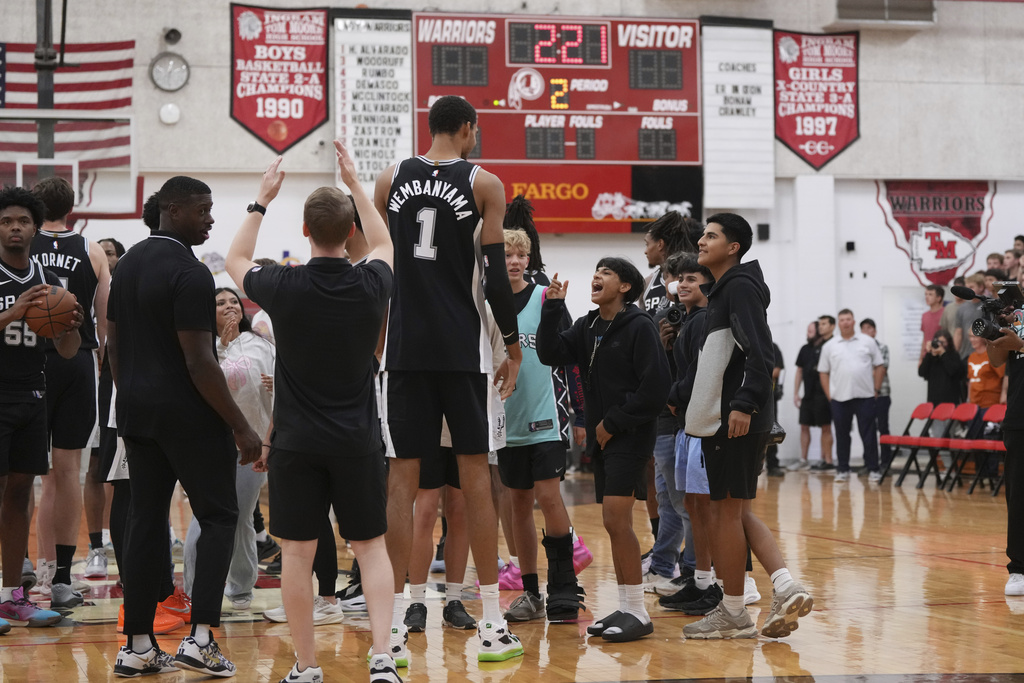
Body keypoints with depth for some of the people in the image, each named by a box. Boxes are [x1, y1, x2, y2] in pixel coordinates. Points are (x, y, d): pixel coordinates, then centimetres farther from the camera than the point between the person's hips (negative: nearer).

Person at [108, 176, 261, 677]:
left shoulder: (128, 264, 11)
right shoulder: (190, 273, -16)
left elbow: (113, 344, 15)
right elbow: (199, 362, -20)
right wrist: (241, 428, -15)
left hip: (137, 411, 8)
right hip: (188, 414, -8)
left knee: (146, 522, 10)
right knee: (218, 518, 2)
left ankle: (137, 647, 9)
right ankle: (200, 638, -8)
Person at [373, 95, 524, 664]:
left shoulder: (391, 179, 7)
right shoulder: (484, 184, -1)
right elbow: (496, 274, -5)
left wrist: (373, 336, 17)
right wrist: (514, 346, 4)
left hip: (404, 345, 2)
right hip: (463, 346, -2)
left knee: (403, 477, 4)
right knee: (475, 473, 3)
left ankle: (396, 624, 0)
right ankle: (493, 626, 4)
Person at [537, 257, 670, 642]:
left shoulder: (639, 327, -10)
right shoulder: (587, 327, 12)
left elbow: (655, 386, -14)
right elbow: (551, 354, 2)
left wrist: (614, 422, -12)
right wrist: (552, 309, -7)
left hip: (631, 436, -8)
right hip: (601, 437, 8)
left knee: (617, 519, -13)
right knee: (613, 523, 9)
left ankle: (638, 613, -7)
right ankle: (626, 607, 16)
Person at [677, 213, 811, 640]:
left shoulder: (741, 287, -11)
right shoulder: (722, 290, 20)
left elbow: (760, 353, -21)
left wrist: (744, 404, -28)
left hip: (736, 420, -10)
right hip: (721, 417, 10)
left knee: (727, 510, -3)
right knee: (736, 511, 11)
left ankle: (733, 613, 4)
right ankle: (786, 589, 4)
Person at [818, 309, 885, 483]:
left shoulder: (868, 342, 5)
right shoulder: (829, 346, 7)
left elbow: (879, 366, 7)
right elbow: (823, 372, 9)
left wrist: (876, 389, 1)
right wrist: (829, 395, 2)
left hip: (865, 397, -1)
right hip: (839, 398, 1)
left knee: (869, 435, -1)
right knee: (842, 435, 6)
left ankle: (873, 470, 4)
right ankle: (843, 470, 13)